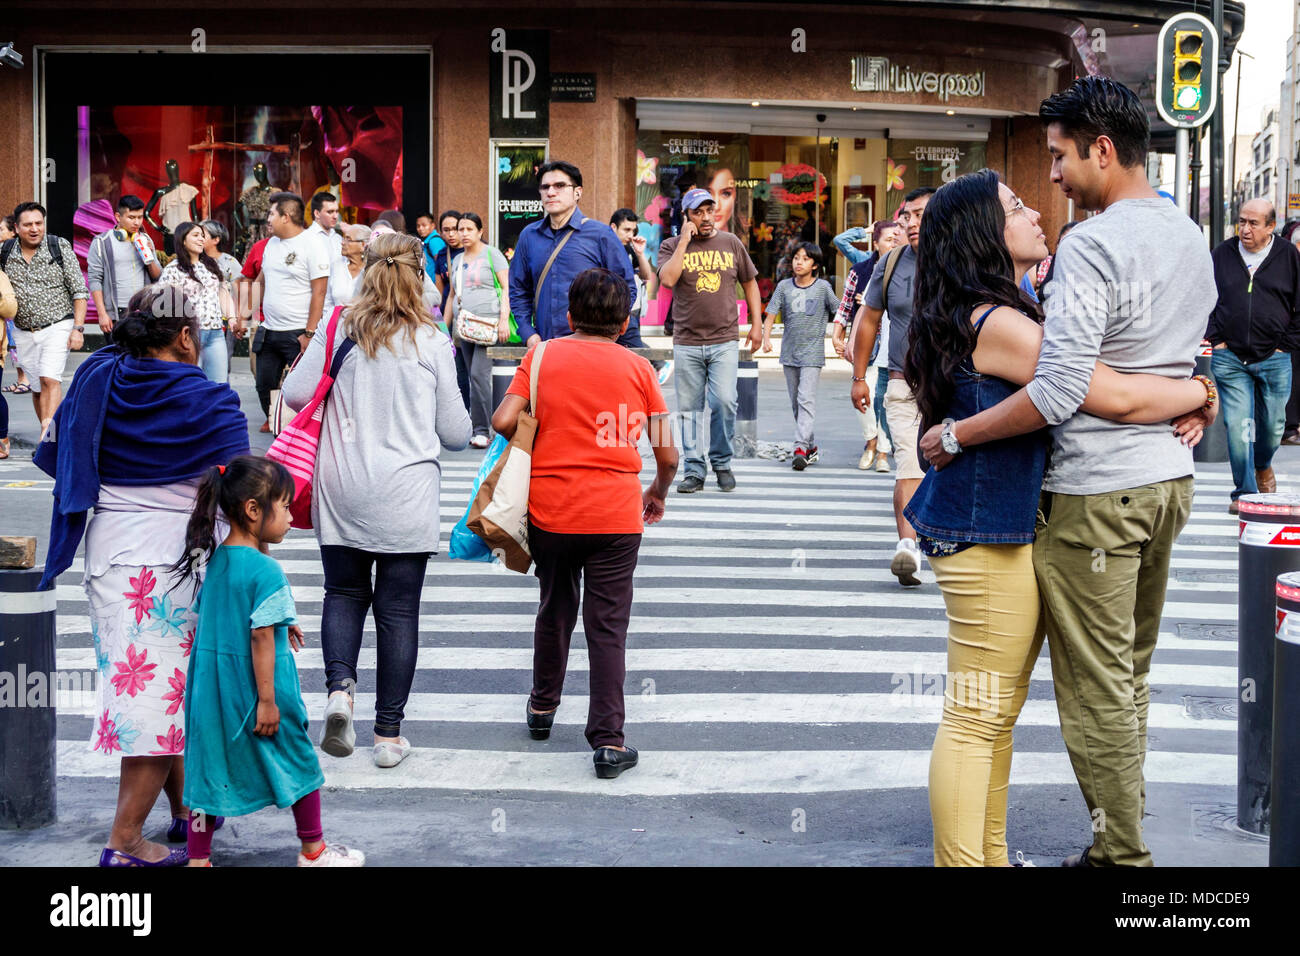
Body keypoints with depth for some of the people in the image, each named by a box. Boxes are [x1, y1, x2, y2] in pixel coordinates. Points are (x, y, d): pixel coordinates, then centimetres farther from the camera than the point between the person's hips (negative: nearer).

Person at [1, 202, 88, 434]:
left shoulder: (60, 247, -5)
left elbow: (79, 290, -3)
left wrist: (78, 328, -10)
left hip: (57, 326, -4)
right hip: (24, 333, 4)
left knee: (50, 380, -19)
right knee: (37, 388, 8)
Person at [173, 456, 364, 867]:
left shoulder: (214, 559, 4)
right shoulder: (266, 571, -20)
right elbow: (260, 637, -22)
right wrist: (267, 699, -18)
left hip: (211, 682, 7)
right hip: (255, 683, -6)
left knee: (209, 764, 12)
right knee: (297, 759, 13)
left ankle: (198, 857, 14)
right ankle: (313, 849, 27)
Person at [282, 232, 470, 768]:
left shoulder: (338, 328, -1)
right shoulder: (431, 342, -3)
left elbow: (294, 394, -2)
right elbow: (456, 433, 1)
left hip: (340, 488, 2)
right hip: (405, 493, -1)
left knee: (344, 592, 18)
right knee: (398, 608, 6)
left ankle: (339, 686, -5)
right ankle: (389, 734, 12)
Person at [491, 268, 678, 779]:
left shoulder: (543, 357, 2)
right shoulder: (638, 368, 2)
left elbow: (503, 421, -10)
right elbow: (667, 455, -1)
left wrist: (530, 447, 11)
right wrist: (658, 494, 19)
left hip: (550, 510, 1)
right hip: (616, 515, -1)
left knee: (555, 608, 22)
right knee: (608, 625, 2)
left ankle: (543, 706, 38)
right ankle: (608, 740, -1)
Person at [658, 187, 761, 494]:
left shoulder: (731, 243, 9)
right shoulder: (672, 246, 3)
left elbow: (749, 282, 18)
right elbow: (667, 279, -16)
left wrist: (756, 324, 13)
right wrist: (684, 241, -12)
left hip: (724, 342, 0)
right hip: (687, 344, 0)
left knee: (724, 402, -11)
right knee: (690, 409, 2)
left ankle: (722, 462, 9)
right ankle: (694, 470, 11)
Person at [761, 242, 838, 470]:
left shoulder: (823, 287, -2)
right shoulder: (784, 286, 4)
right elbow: (770, 315, 2)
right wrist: (766, 338, -14)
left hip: (812, 353, -4)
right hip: (789, 353, 4)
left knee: (806, 399, -16)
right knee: (795, 402, 10)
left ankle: (801, 447, -22)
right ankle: (811, 447, 23)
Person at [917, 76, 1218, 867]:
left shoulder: (1092, 245, -19)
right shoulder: (1191, 236, 9)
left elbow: (1058, 391, -26)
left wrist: (954, 436, -18)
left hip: (1096, 491, -9)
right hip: (1171, 476, 9)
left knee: (1096, 687, 1)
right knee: (1130, 673, 18)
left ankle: (1122, 854, 9)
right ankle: (1125, 840, 27)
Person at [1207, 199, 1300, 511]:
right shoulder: (1222, 254, 4)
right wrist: (1215, 338, 4)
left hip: (1274, 360, 0)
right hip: (1229, 359, 0)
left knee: (1272, 423, 10)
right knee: (1237, 425, -6)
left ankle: (1263, 465, 42)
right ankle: (1244, 492, 4)